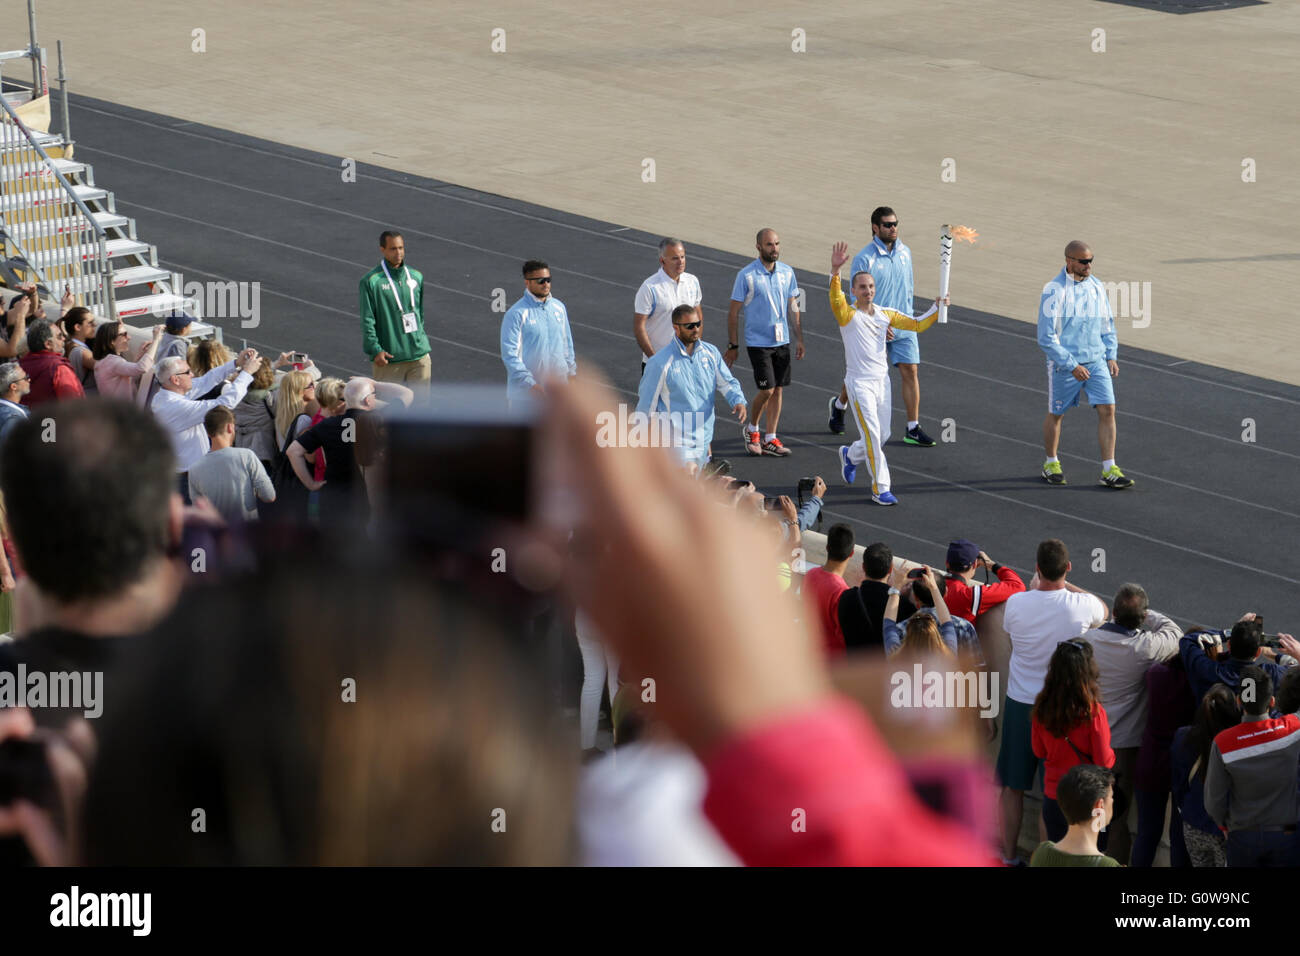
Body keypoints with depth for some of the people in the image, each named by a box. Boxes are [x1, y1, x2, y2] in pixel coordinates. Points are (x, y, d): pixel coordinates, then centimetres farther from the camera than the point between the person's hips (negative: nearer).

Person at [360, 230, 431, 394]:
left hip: (419, 356, 4)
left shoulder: (416, 277, 10)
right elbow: (367, 321, -7)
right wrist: (375, 350, -15)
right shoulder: (371, 281, -6)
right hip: (388, 359, -4)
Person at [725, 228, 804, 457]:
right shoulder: (746, 275, -9)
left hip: (782, 341, 5)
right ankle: (752, 429, 14)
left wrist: (799, 338, 9)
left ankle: (770, 439, 14)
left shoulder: (787, 272, 5)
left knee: (777, 389, 6)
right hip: (758, 341, -5)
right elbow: (733, 312, -4)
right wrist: (732, 345, -4)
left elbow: (793, 307, 13)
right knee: (767, 389, -10)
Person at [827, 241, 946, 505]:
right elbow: (835, 300, -32)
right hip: (859, 383, -6)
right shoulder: (848, 315, -11)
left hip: (881, 381, 6)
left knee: (882, 435, 15)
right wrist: (835, 271, -49)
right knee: (872, 434, -11)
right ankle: (880, 488, -4)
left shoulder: (886, 314, 6)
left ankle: (850, 455, 44)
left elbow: (918, 325, 7)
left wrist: (937, 308, -10)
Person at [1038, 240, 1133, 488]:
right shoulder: (1054, 291, -16)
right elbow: (1046, 338, -18)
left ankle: (1109, 470, -3)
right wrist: (1072, 366, -20)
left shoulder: (1096, 287, 3)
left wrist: (1111, 356, 6)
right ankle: (1051, 465, 31)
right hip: (1063, 364, -5)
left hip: (1096, 362, 5)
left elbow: (1107, 324, 17)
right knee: (1056, 414, 10)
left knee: (1107, 410, -6)